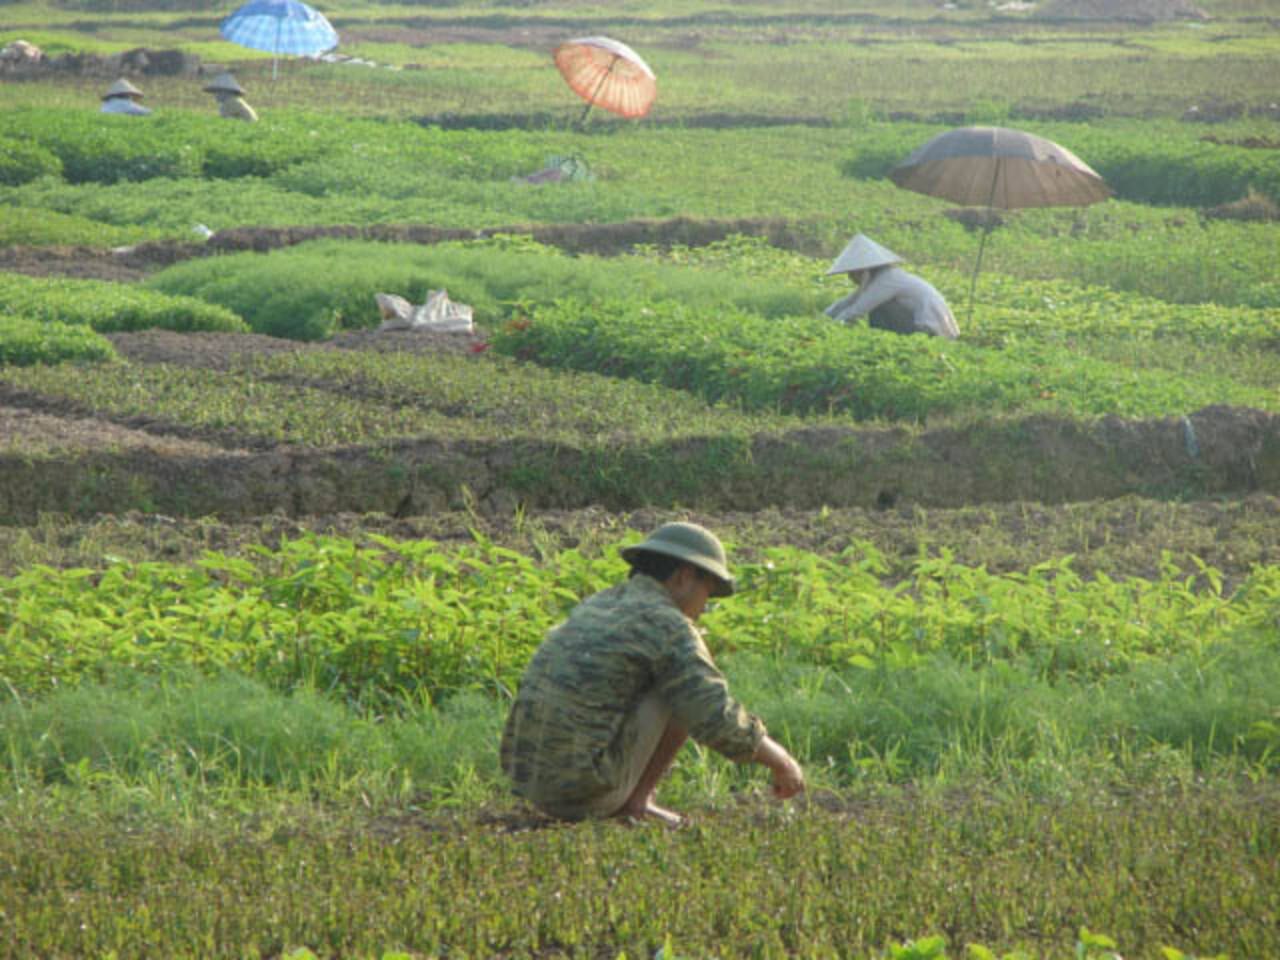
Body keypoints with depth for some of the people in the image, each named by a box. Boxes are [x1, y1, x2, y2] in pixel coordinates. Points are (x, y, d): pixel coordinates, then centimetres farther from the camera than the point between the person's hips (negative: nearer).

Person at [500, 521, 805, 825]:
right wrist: (781, 760, 6)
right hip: (589, 786, -8)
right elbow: (719, 722, -11)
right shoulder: (669, 626, -6)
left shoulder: (595, 605, 20)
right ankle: (636, 800, 2)